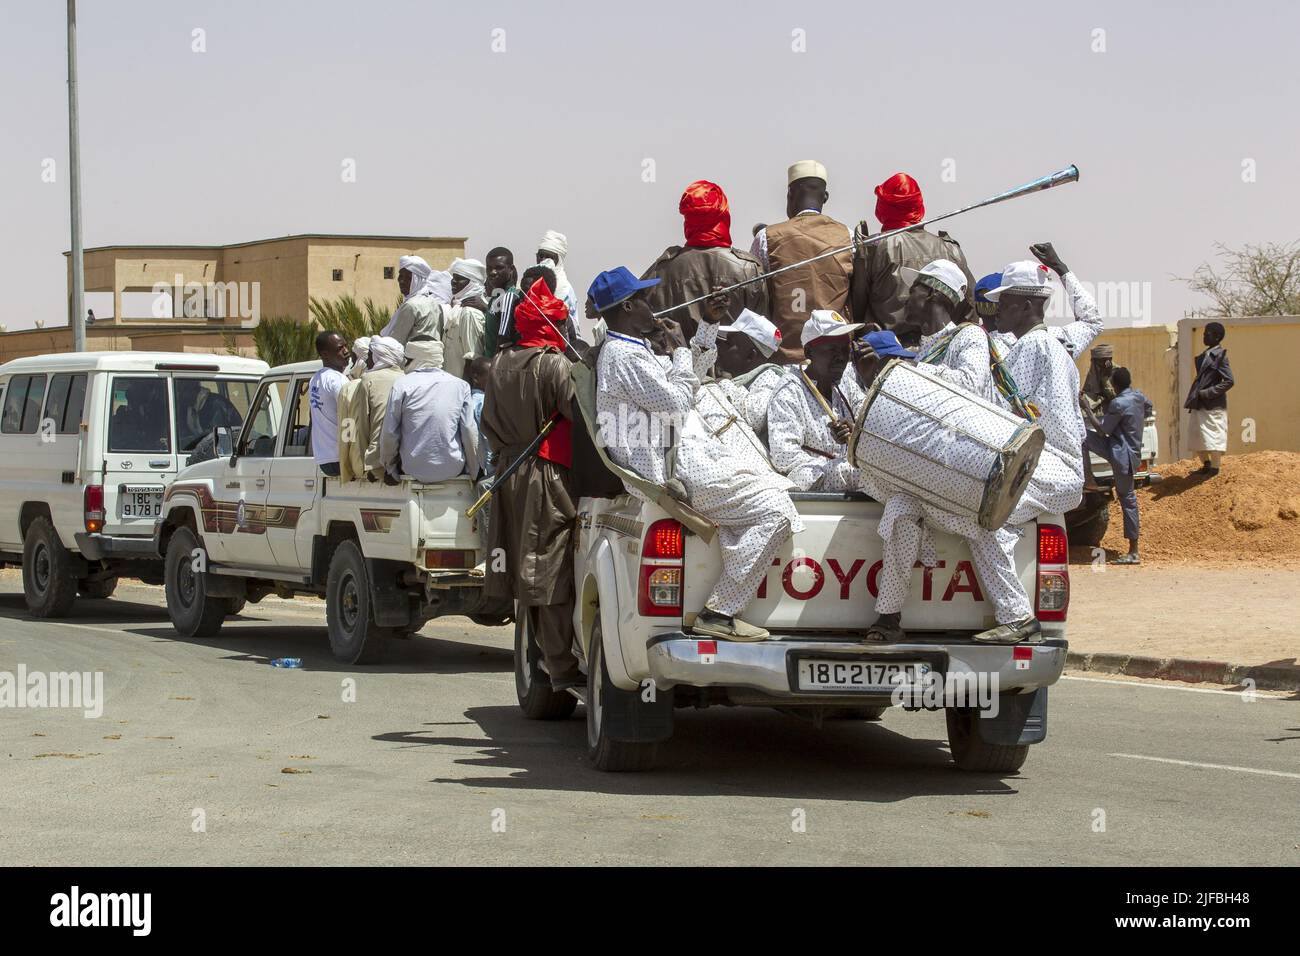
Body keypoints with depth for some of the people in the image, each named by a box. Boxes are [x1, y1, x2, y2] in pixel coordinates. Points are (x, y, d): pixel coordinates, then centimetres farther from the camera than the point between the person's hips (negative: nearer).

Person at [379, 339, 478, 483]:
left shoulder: (401, 385, -6)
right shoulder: (461, 386, -2)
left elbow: (389, 433, -3)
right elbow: (470, 433, -2)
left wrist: (389, 466, 11)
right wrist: (473, 472, 9)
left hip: (414, 470, -1)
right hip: (453, 470, 1)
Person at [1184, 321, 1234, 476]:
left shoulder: (1219, 356, -12)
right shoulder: (1205, 355, 13)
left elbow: (1229, 381, -17)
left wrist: (1207, 393, -19)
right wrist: (1193, 398, 10)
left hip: (1212, 406, -9)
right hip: (1199, 405, 9)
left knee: (1212, 439, -5)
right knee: (1198, 440, 14)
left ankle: (1214, 470, 1)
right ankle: (1206, 465, 27)